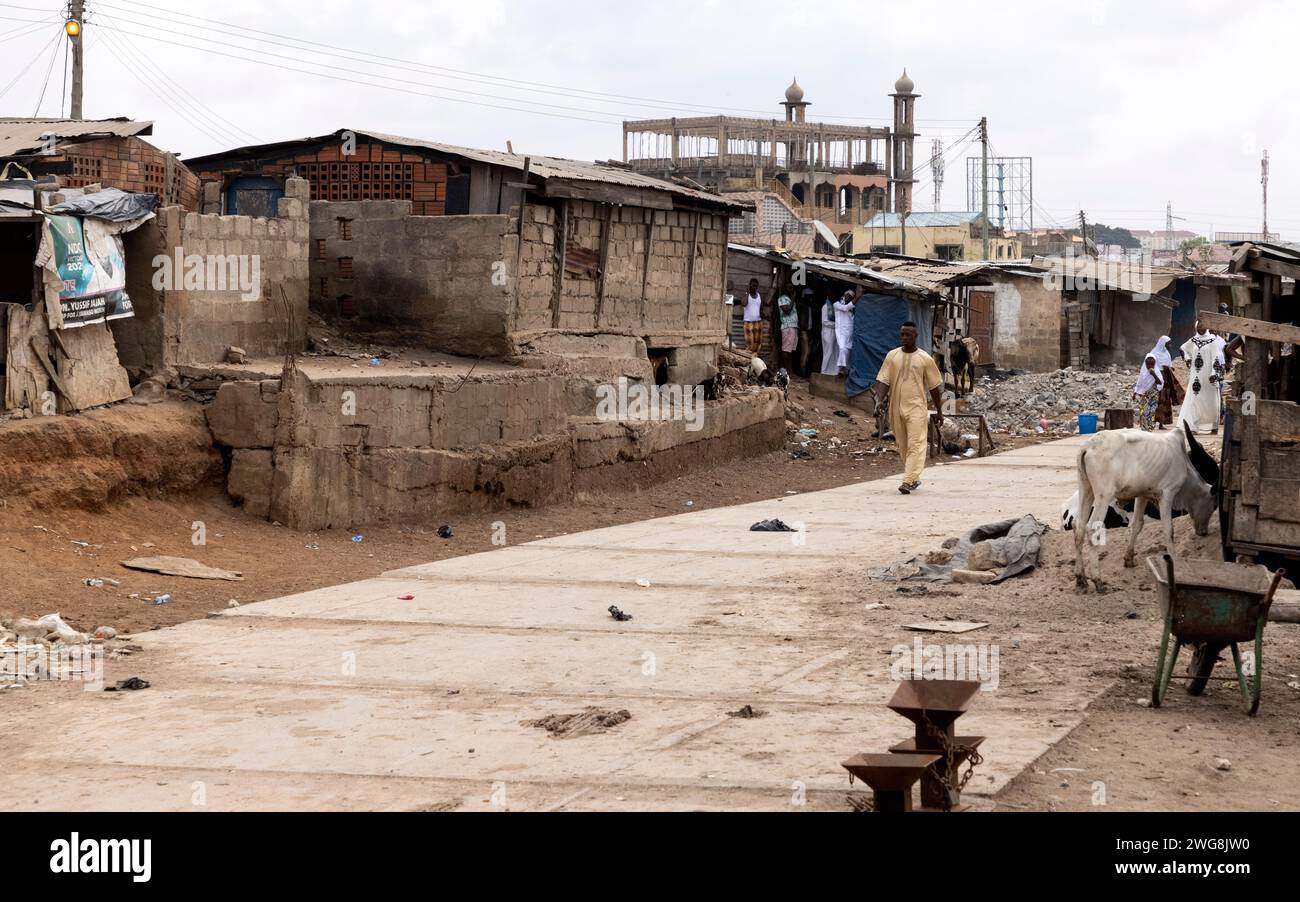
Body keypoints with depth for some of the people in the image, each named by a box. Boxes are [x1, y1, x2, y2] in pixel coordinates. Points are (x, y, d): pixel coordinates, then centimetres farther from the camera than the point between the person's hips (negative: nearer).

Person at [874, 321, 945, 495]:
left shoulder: (925, 359, 0)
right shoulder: (892, 356, 7)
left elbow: (934, 386, 6)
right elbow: (883, 380, 4)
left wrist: (939, 411, 9)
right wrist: (880, 399, -14)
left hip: (916, 408, -4)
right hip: (896, 407, 4)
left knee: (915, 445, -13)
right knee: (903, 446, 10)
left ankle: (908, 482, -18)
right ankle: (914, 479, 25)